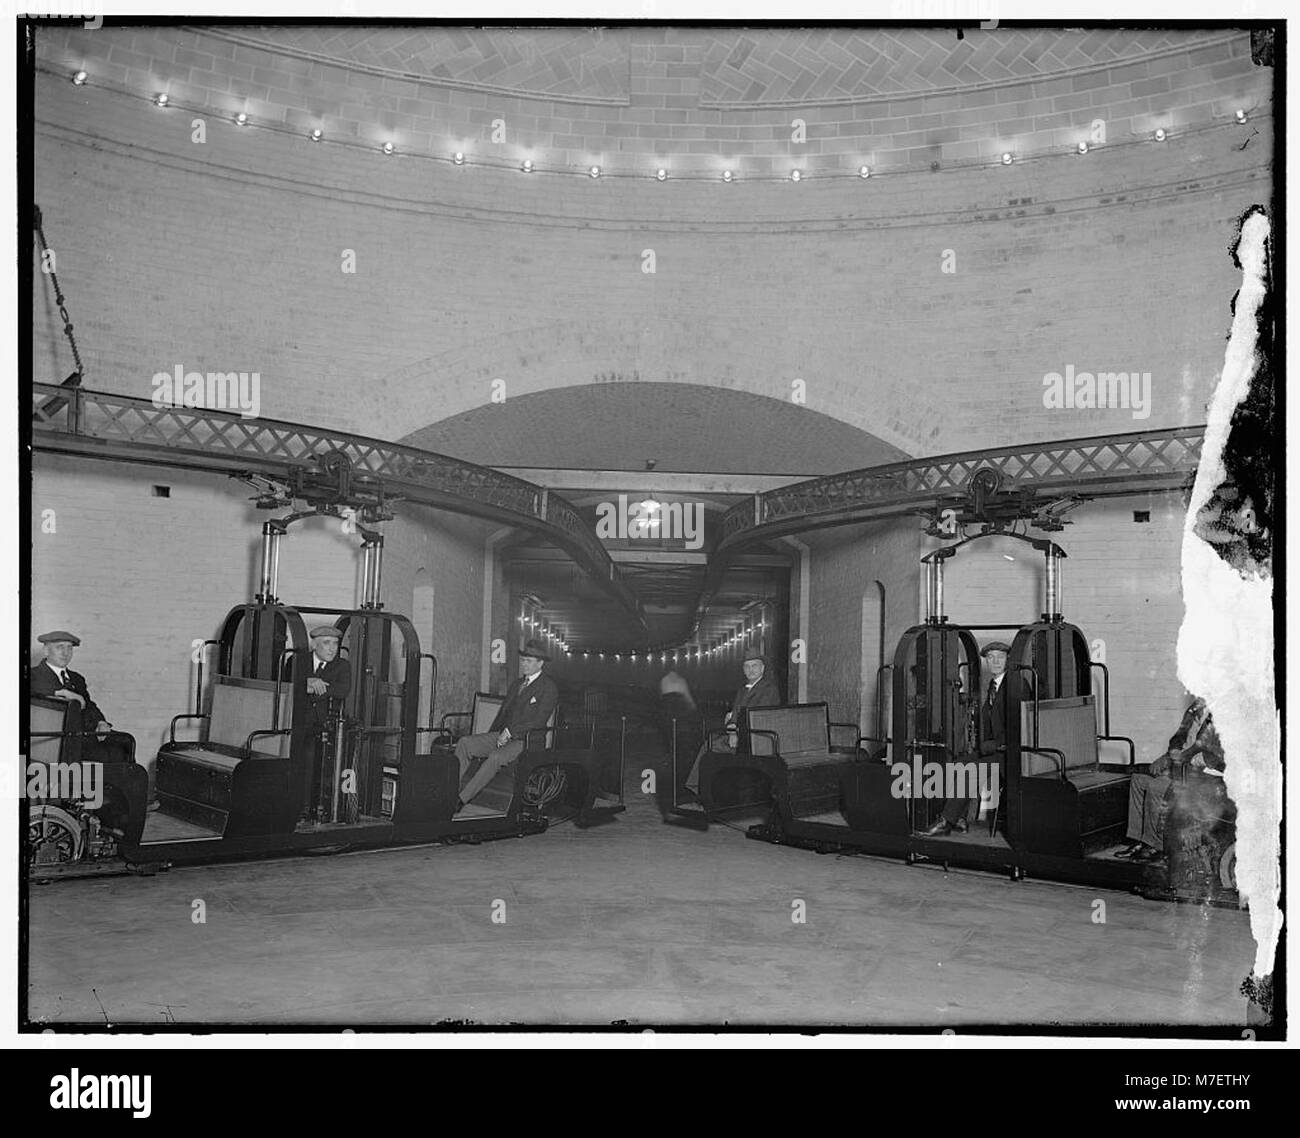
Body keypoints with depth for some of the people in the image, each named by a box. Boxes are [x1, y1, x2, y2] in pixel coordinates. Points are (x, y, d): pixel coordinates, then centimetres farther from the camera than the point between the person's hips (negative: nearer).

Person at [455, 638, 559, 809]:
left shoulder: (549, 688, -5)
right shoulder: (517, 684, 21)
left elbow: (538, 721, -14)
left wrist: (510, 732, -17)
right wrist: (490, 735, 7)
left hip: (525, 741, -8)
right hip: (503, 736, 8)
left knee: (496, 757, -34)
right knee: (464, 743, -12)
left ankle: (462, 800, -30)